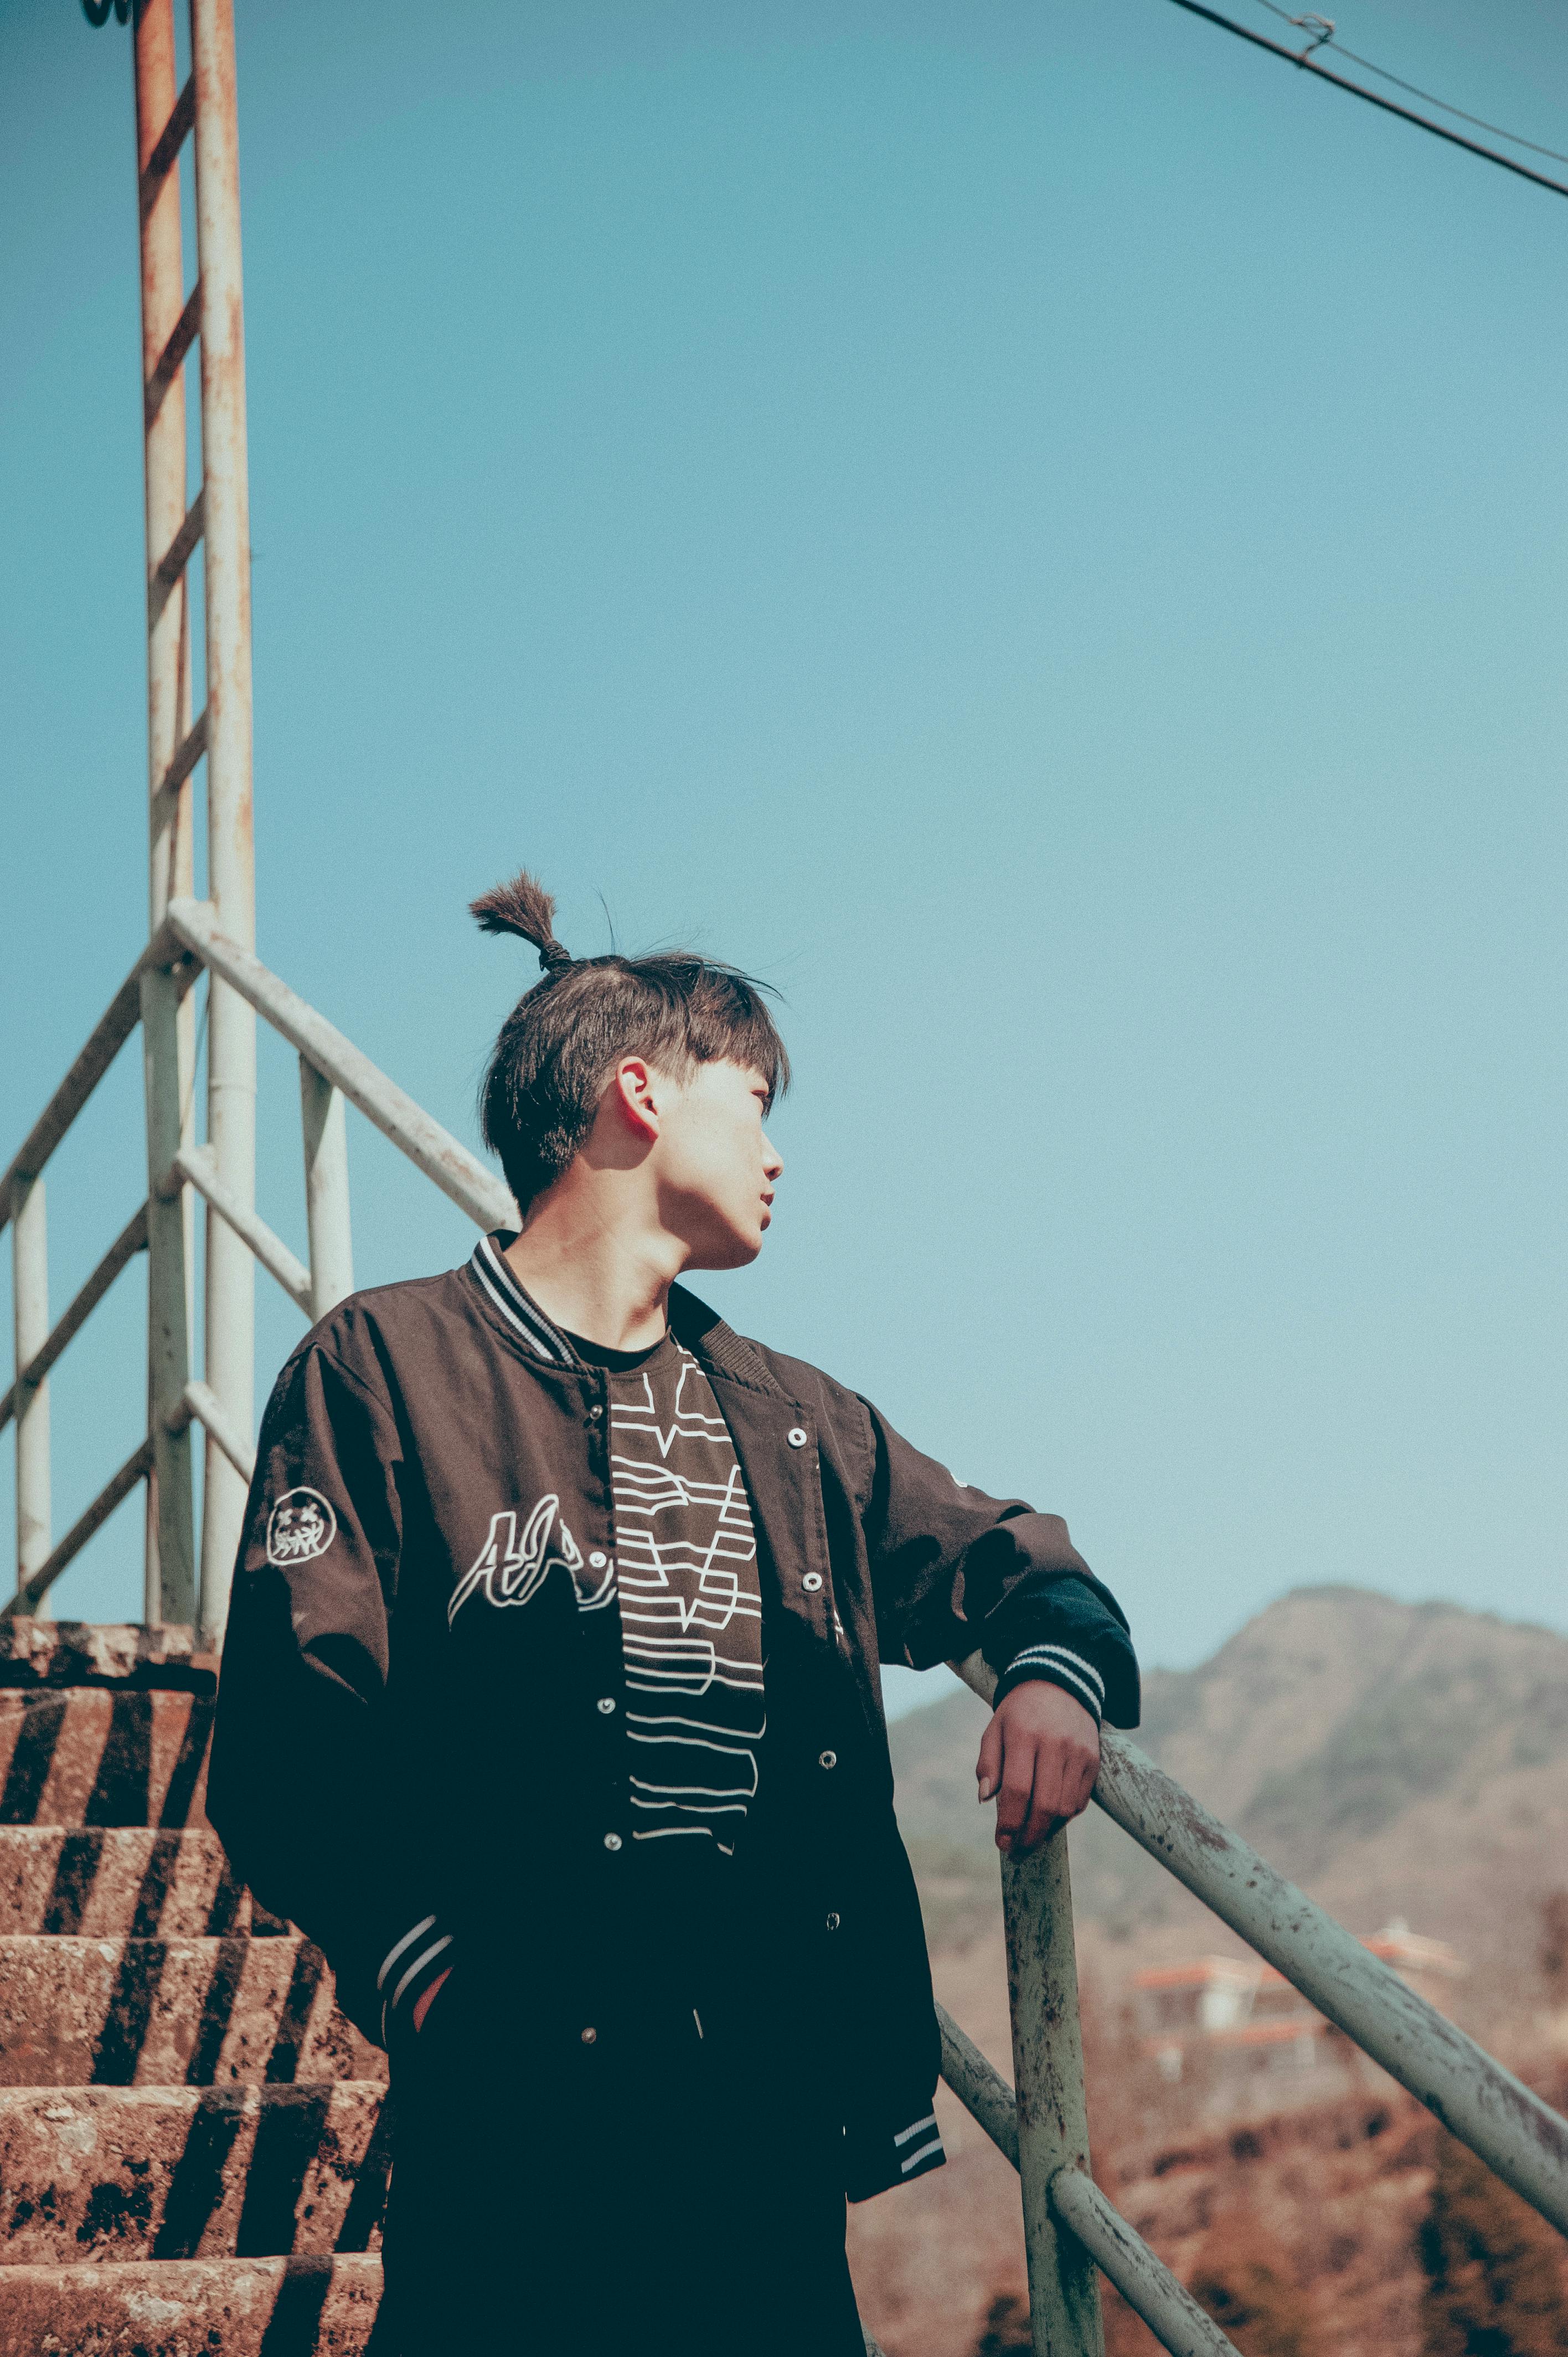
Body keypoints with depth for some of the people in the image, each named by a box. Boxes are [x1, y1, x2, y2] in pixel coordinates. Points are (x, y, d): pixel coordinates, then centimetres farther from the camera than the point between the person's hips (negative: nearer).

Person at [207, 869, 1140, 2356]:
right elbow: (285, 1743, -7)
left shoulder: (794, 1424, 18)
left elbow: (1010, 1559, 30)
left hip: (778, 2111, 5)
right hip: (523, 2109, -5)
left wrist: (1056, 1670, 5)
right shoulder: (385, 1370, 0)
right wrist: (438, 1982, -20)